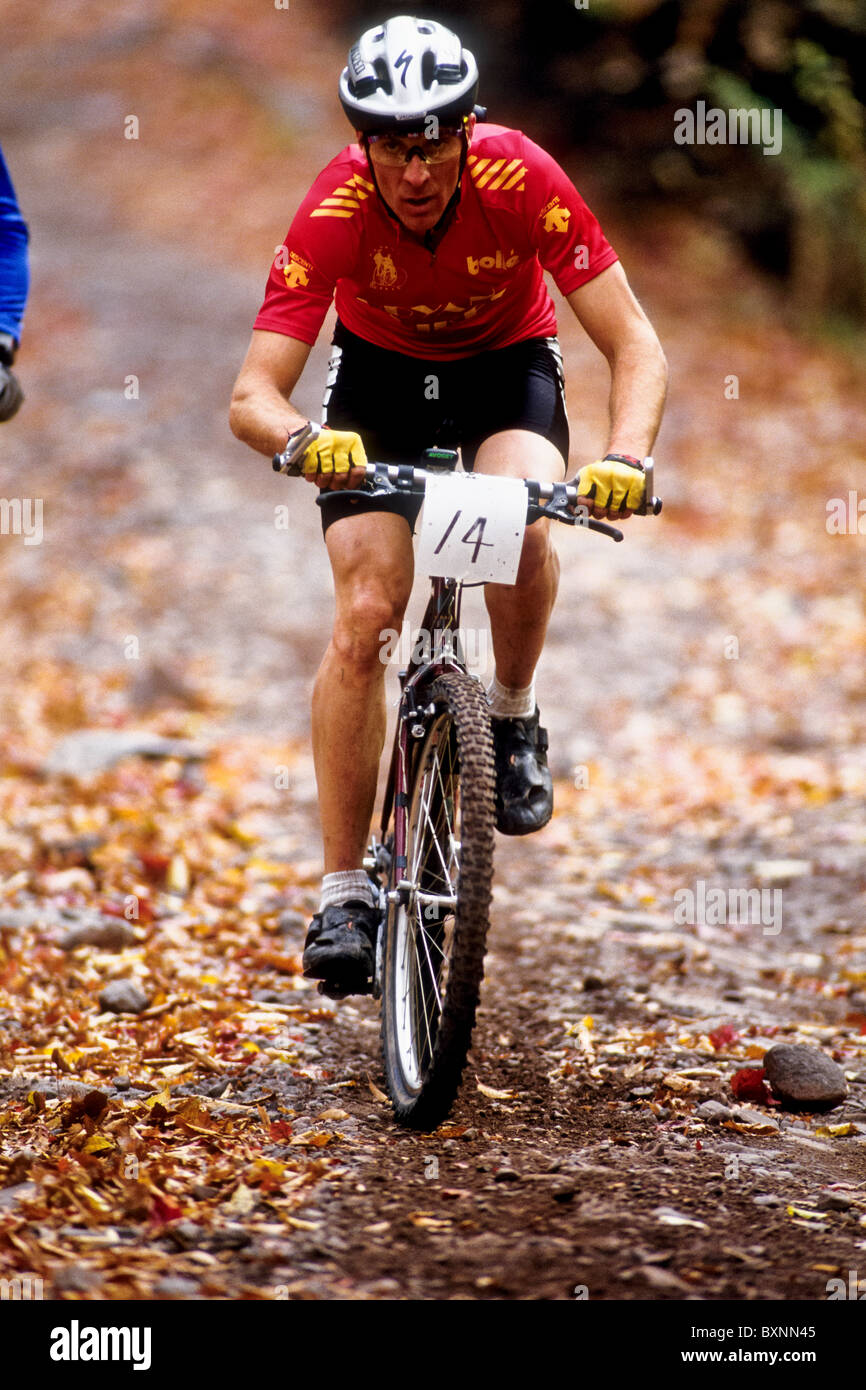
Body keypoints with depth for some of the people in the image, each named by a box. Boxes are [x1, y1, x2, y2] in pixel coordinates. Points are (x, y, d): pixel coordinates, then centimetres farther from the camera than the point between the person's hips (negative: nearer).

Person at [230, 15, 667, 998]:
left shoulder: (522, 181, -31)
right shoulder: (334, 212, -30)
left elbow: (636, 346, -29)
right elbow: (252, 396, -33)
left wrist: (625, 457, -47)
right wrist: (304, 441, -56)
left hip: (508, 362, 0)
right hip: (381, 369, 0)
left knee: (524, 532, -33)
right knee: (365, 616, -16)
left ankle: (512, 712, -2)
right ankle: (343, 892, -8)